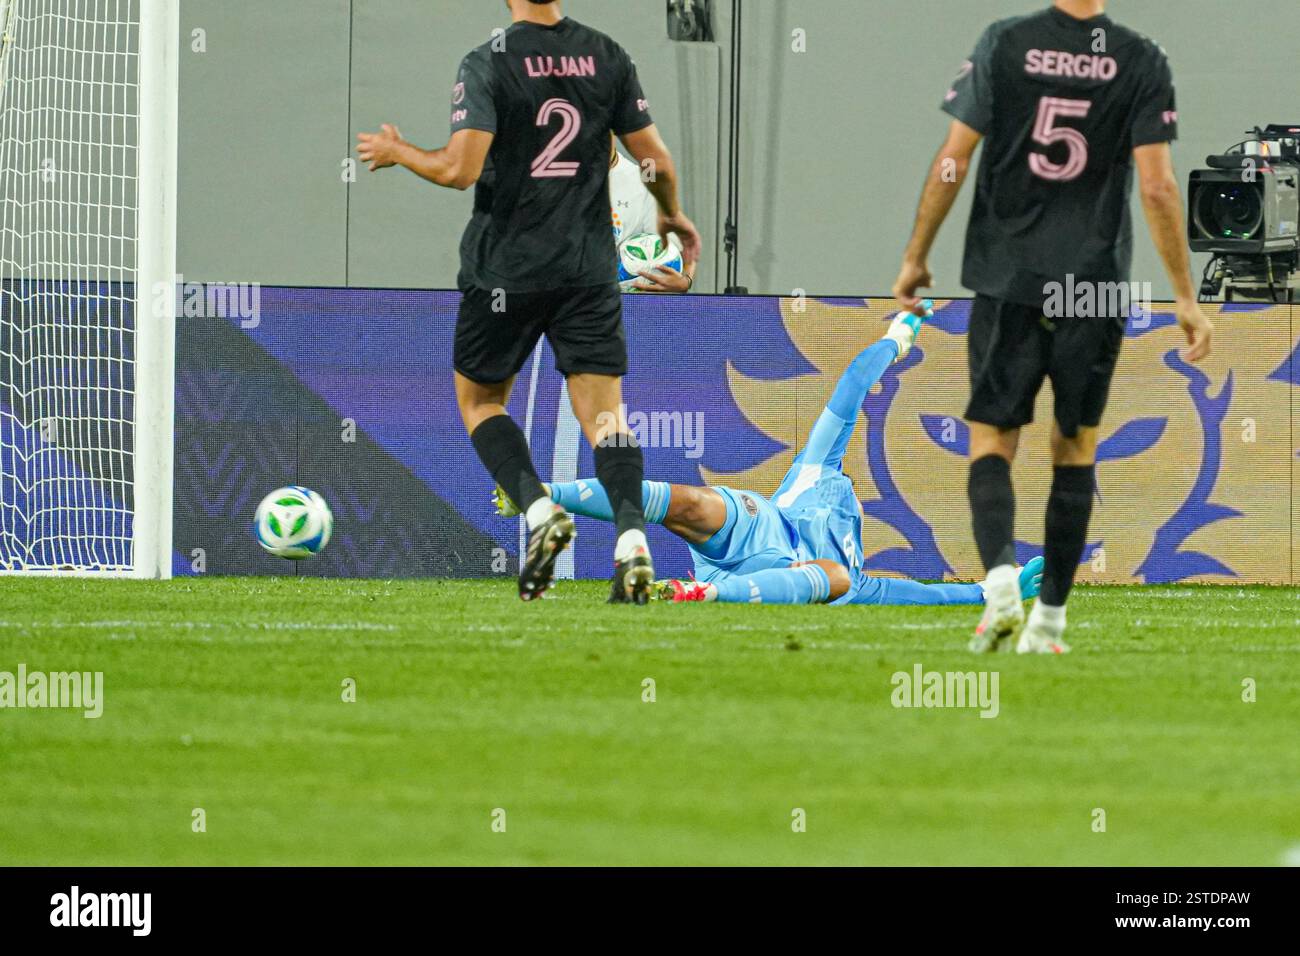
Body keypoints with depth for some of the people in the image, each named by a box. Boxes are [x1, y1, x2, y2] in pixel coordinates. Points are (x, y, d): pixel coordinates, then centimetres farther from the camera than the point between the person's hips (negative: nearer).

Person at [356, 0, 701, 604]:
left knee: (479, 400, 15)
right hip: (589, 269, 3)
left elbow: (460, 169, -18)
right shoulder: (607, 57, 3)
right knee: (605, 414, 2)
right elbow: (656, 161, 6)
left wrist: (397, 153, 2)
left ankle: (539, 509, -8)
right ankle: (632, 538, -20)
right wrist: (672, 216, 26)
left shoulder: (487, 65, -10)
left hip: (506, 268, -3)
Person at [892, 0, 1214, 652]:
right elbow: (1157, 187, -6)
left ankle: (1000, 575, -20)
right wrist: (1185, 297, 0)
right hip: (1094, 286, 0)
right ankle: (1050, 619, 12)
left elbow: (952, 162, -3)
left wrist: (916, 257, 8)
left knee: (991, 441, 6)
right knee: (1076, 447, 14)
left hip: (1007, 281, 0)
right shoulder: (1142, 61, -3)